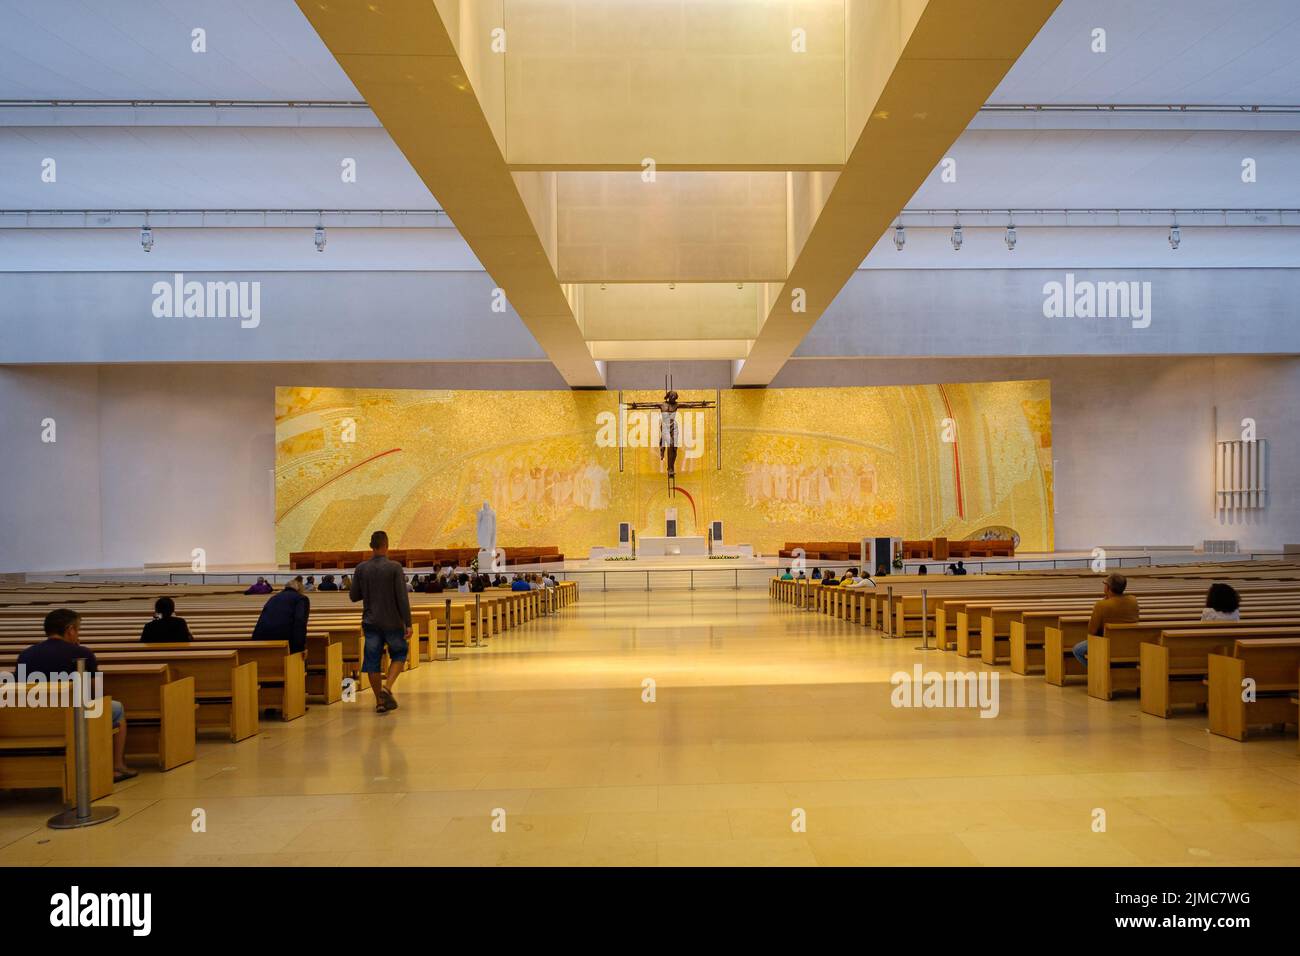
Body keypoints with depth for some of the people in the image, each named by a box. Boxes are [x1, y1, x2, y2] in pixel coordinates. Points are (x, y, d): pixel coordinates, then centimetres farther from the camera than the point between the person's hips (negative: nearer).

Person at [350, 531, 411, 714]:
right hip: (392, 621, -2)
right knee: (399, 654, 15)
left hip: (371, 622, 3)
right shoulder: (394, 568, -11)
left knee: (372, 660, 8)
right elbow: (402, 598, -13)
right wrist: (408, 623, -10)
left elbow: (353, 596, 5)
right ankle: (387, 687, -4)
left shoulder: (361, 569, -1)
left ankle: (379, 701, 11)